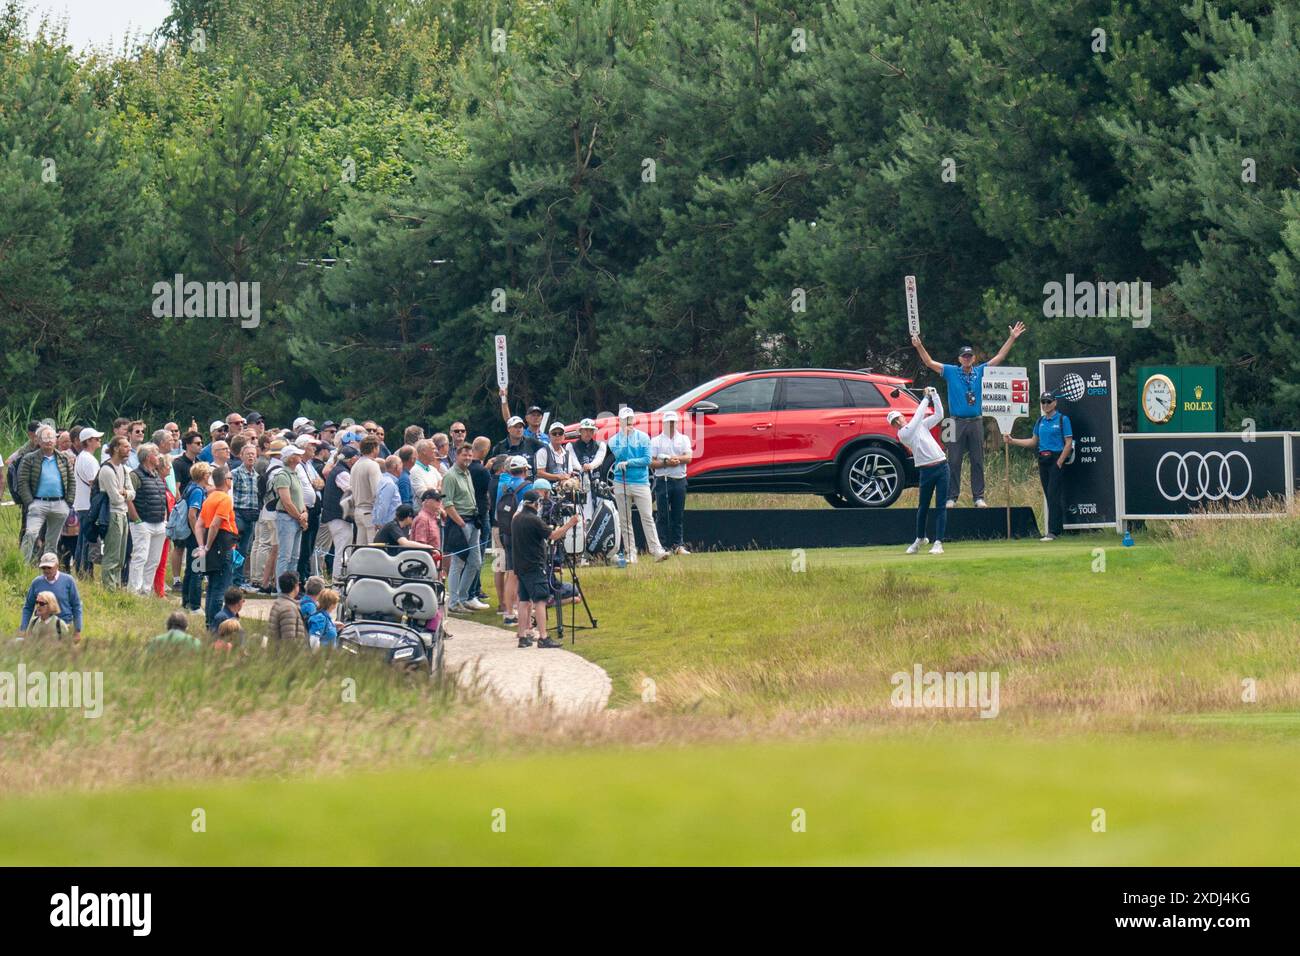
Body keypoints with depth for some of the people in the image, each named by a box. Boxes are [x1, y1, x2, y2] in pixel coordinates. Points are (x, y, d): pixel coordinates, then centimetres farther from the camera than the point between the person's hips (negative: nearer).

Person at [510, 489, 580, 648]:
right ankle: (543, 638, -14)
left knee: (524, 601, 11)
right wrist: (569, 524, -4)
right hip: (535, 567, -8)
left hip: (521, 566, 8)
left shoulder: (516, 519, 9)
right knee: (540, 601, -9)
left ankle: (523, 636, 10)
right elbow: (553, 535, -12)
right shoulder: (533, 520, -15)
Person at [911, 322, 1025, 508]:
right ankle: (951, 497, 1)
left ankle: (979, 497, 7)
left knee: (977, 461, 4)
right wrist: (919, 346, -15)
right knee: (954, 461, -1)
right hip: (958, 423, -2)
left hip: (976, 422, 2)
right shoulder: (951, 372, 3)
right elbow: (930, 363, -2)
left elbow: (999, 357, 9)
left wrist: (1012, 338, 4)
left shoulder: (980, 372, 7)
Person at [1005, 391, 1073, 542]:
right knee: (1049, 495, 7)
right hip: (1043, 460, 7)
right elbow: (1033, 442, 19)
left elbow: (1069, 442, -8)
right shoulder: (1040, 421, 14)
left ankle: (1052, 531, -18)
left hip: (1057, 459, -7)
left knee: (1053, 494, -13)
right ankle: (1058, 528, 14)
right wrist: (1012, 441, 11)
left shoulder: (1062, 419, -4)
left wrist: (1060, 462, -15)